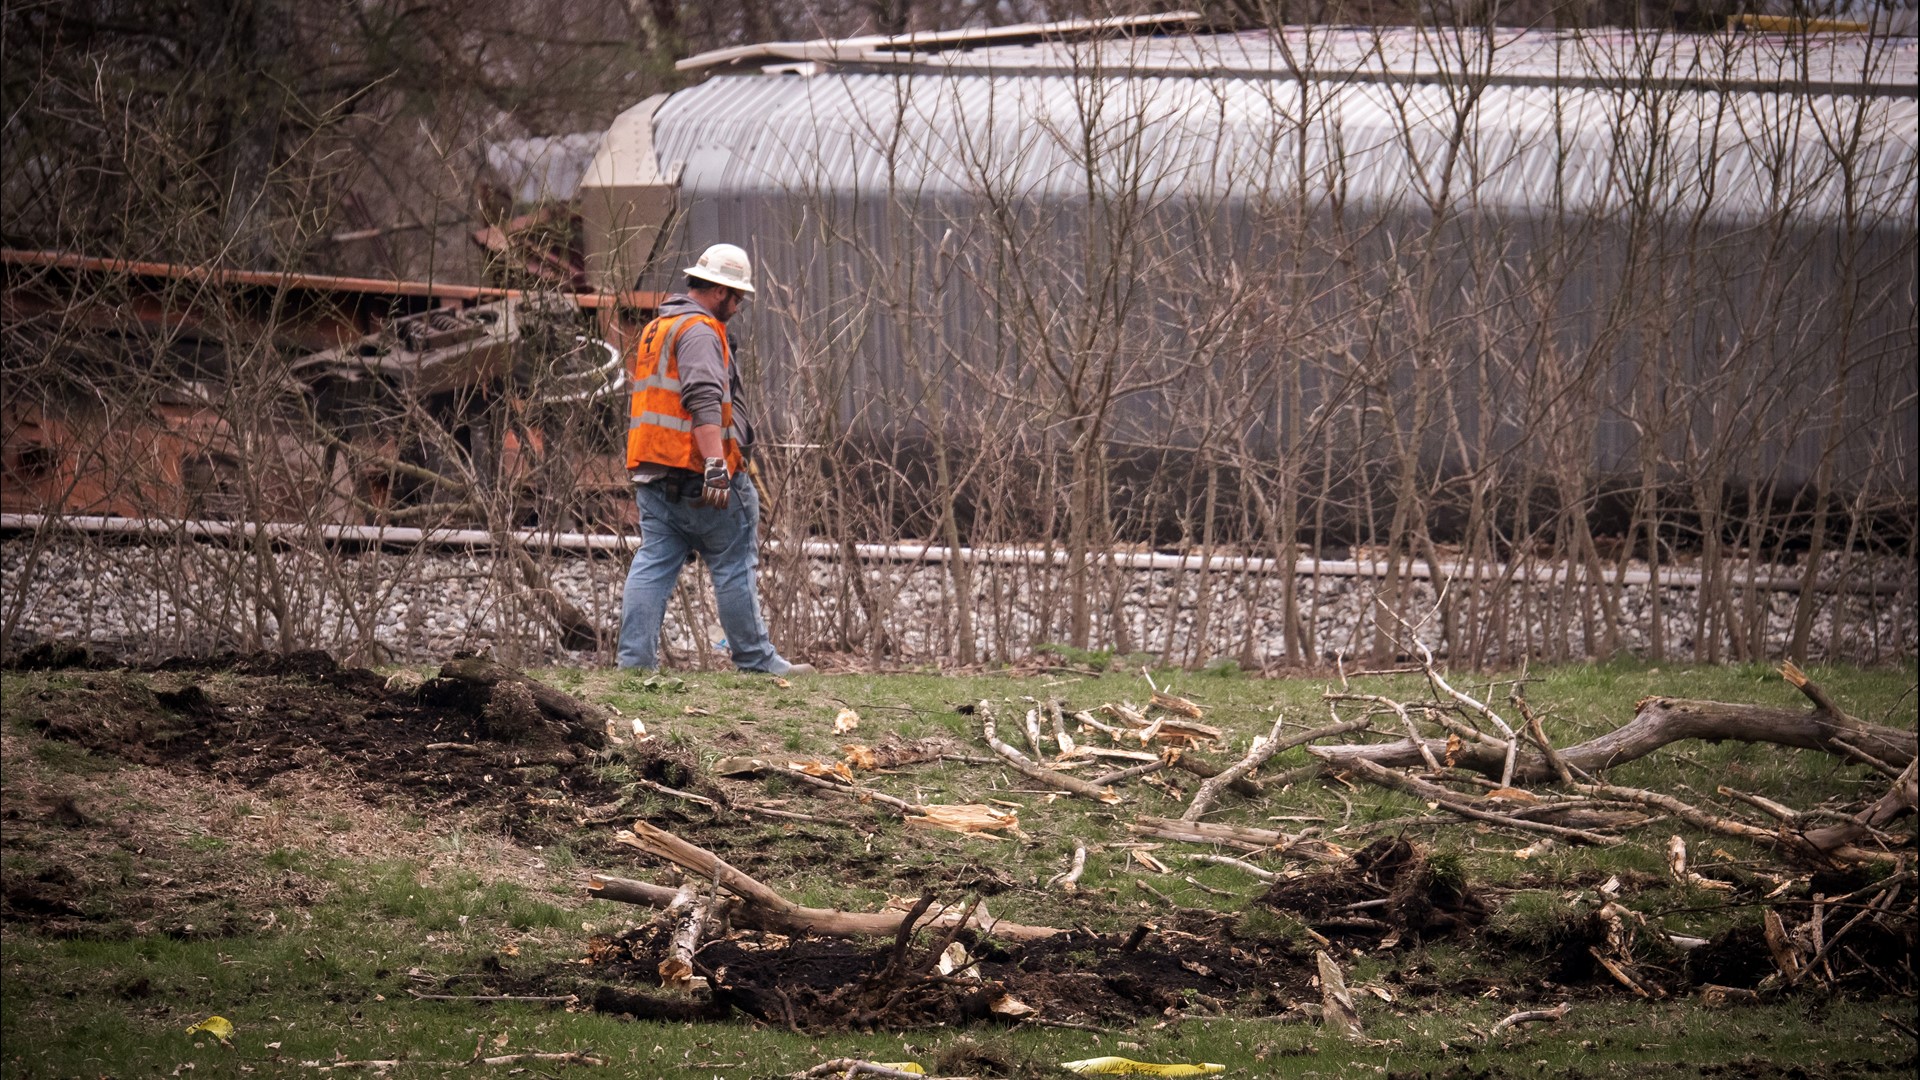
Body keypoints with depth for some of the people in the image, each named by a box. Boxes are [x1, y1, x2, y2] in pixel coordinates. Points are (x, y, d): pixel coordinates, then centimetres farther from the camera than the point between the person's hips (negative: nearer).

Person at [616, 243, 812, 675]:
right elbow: (704, 401, -24)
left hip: (653, 475, 9)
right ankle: (754, 656, 6)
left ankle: (634, 657, -3)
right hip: (697, 473, -9)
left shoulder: (656, 329, 21)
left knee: (654, 563, 4)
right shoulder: (700, 331, -11)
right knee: (734, 566, 1)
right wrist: (716, 466, -31)